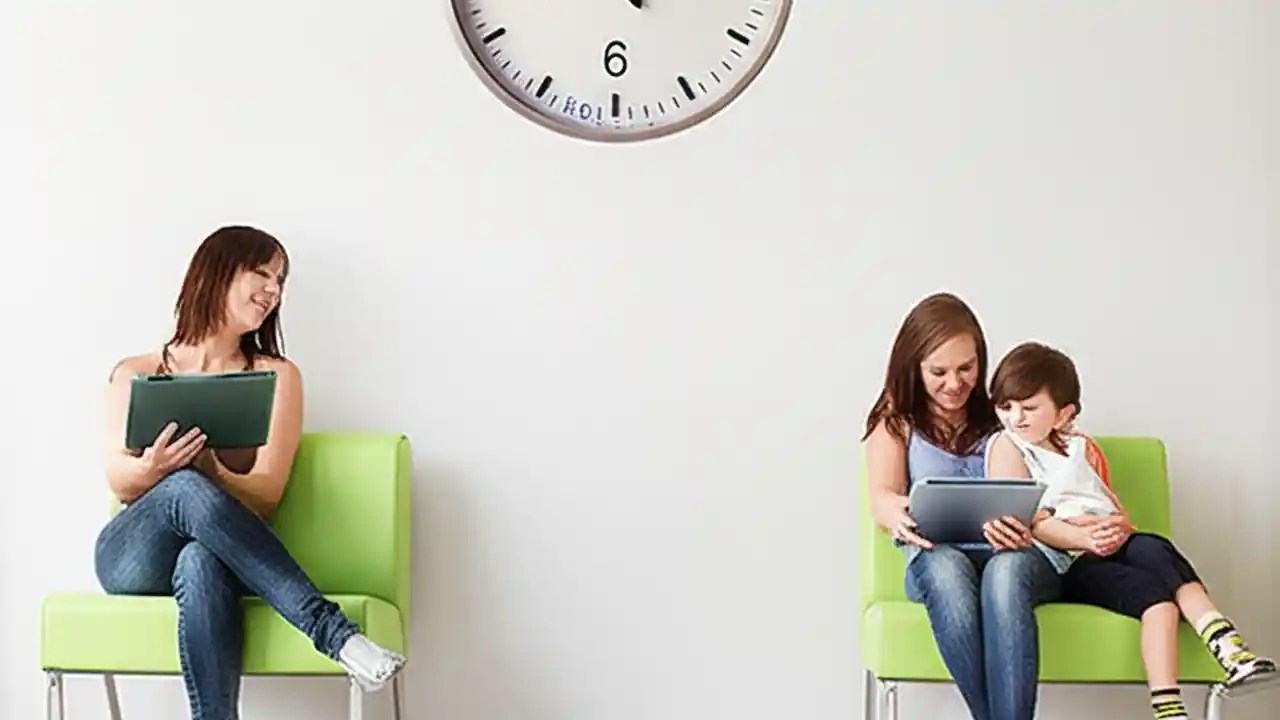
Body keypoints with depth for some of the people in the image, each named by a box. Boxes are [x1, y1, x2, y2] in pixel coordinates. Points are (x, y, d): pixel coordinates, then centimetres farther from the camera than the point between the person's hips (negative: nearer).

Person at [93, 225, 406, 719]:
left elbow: (267, 494, -1)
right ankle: (333, 631, -40)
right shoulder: (135, 373, 14)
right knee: (185, 489, -35)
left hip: (217, 553, 0)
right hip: (131, 558, 0)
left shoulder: (278, 376, 11)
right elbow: (119, 482, 1)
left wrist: (211, 470, -23)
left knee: (201, 563, -38)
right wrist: (154, 468, -23)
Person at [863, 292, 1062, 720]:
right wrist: (898, 514, -28)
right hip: (937, 558, 0)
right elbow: (882, 497, -1)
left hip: (1018, 555, 0)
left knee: (1005, 571, -37)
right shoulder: (896, 420, 13)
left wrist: (1024, 525, -22)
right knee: (945, 565, -38)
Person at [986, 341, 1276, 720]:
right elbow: (1030, 521, -8)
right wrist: (1085, 539, -23)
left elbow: (1121, 513, 18)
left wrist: (1117, 526, -8)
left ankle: (1228, 647, -46)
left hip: (1114, 545, 5)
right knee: (1157, 592, -28)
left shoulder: (1081, 447, 23)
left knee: (1154, 549, -30)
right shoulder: (1007, 446, 5)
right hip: (1069, 562, -5)